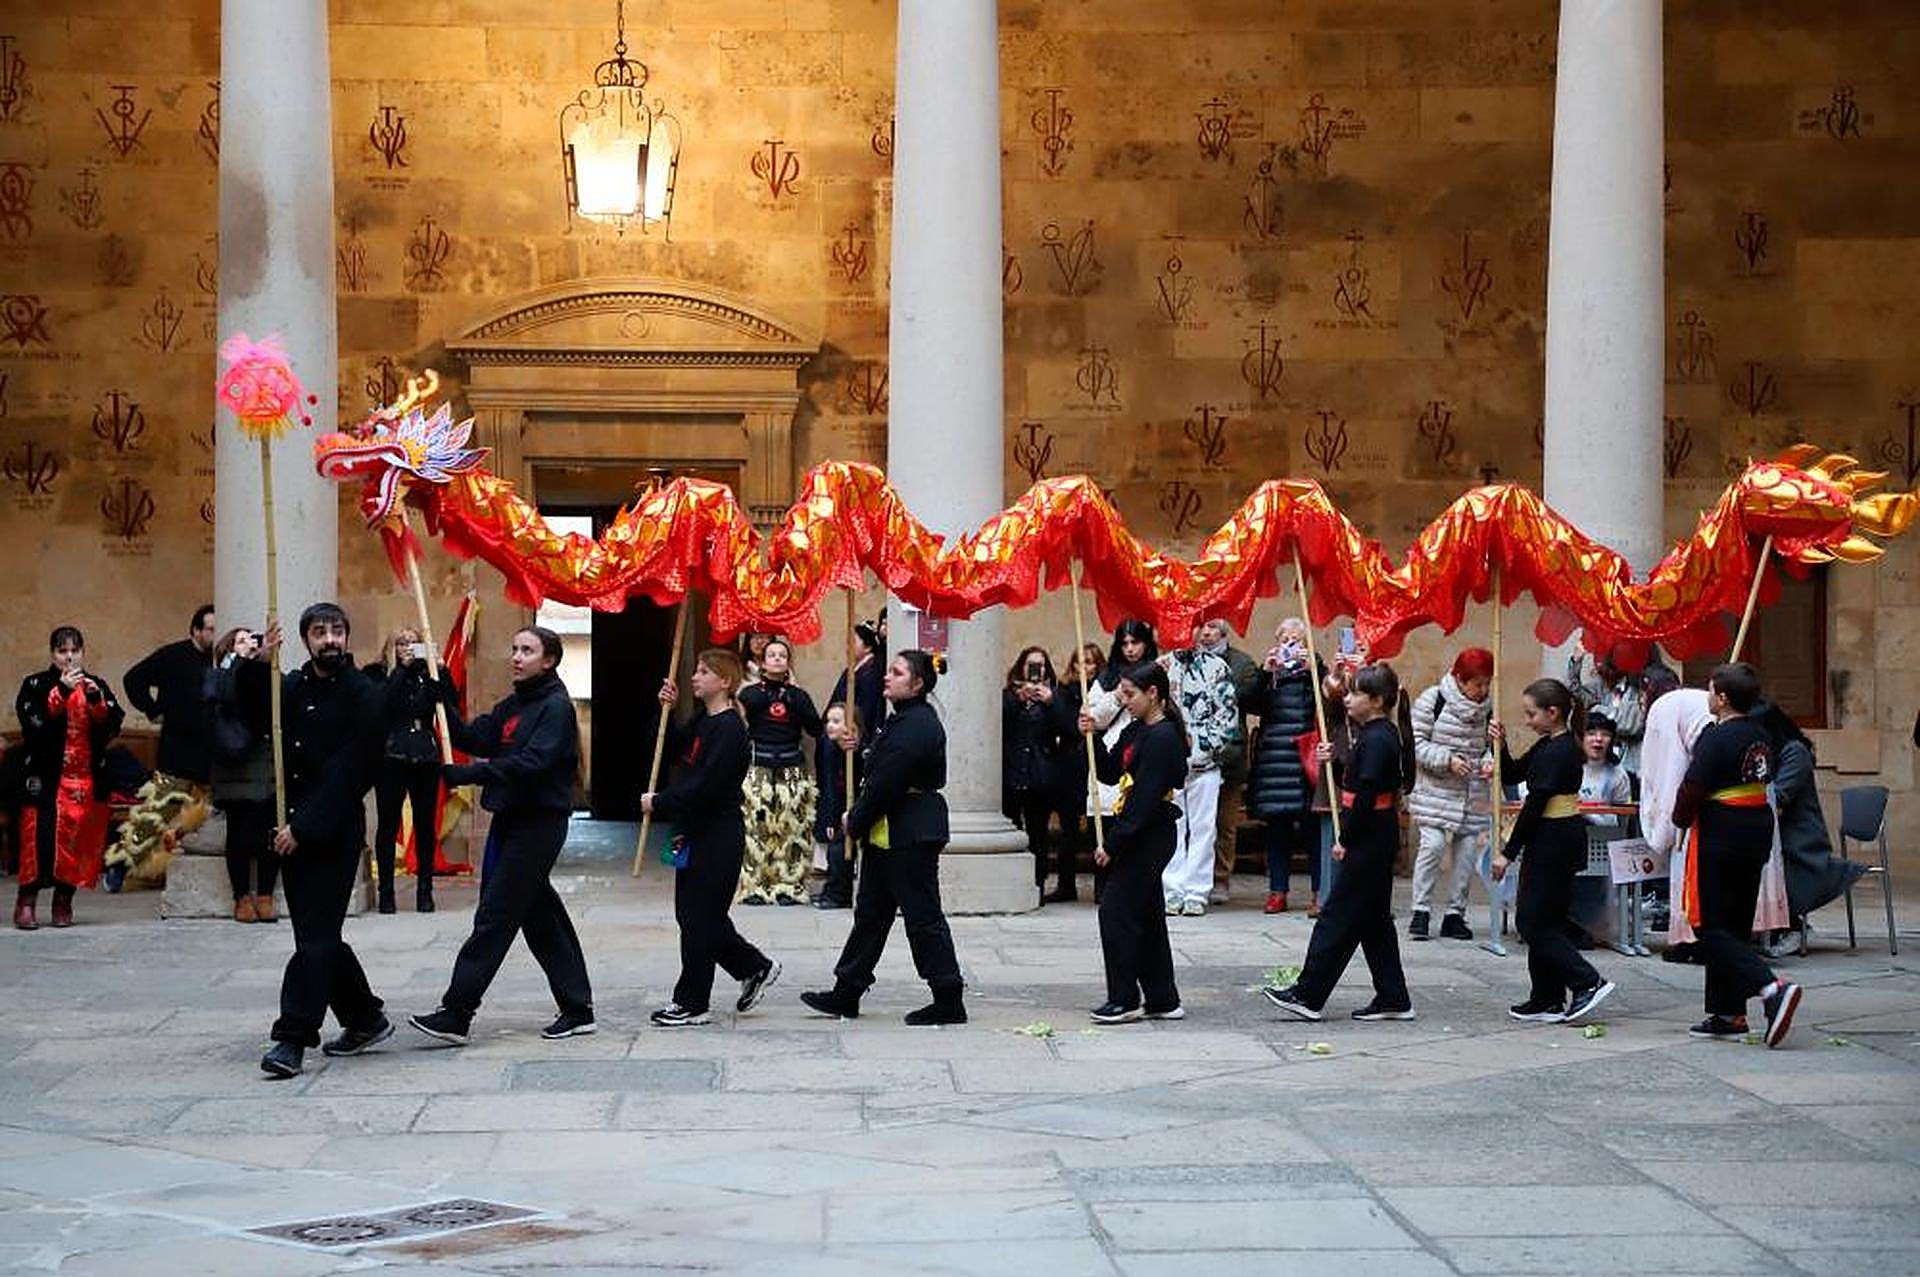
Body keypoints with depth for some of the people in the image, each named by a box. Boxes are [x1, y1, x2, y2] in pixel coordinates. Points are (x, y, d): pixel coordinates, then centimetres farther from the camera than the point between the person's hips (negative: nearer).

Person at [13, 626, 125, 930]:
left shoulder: (97, 686, 12)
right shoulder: (35, 685, 4)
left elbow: (113, 726, 0)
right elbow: (33, 720, -14)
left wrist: (96, 700, -15)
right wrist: (61, 691, -19)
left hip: (87, 779, 3)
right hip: (46, 779, -3)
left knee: (79, 841, 0)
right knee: (41, 838, -12)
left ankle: (63, 901, 11)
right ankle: (27, 902, -3)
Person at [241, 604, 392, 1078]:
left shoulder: (365, 696, -7)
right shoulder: (293, 687, 13)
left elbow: (350, 773, -13)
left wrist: (304, 826, -18)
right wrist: (260, 664, -15)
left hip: (335, 834, -7)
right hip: (292, 831, 7)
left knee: (316, 936, -9)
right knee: (319, 934, 13)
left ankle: (292, 1038, -11)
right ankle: (365, 1019, 26)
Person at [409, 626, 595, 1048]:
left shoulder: (556, 707, -11)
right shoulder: (512, 705, 16)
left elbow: (531, 763, -23)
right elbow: (473, 739, 6)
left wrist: (463, 774, -26)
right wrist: (444, 697, -7)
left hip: (540, 822, -9)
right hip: (510, 819, 9)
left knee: (494, 916, -9)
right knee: (542, 917, 11)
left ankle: (455, 1014, -9)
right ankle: (577, 1009, 18)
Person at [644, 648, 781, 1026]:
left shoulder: (730, 729, -16)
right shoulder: (703, 722, 13)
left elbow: (704, 786, -23)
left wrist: (659, 802, -16)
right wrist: (665, 711, 6)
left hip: (719, 835, -10)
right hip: (697, 832, 10)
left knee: (700, 916, -3)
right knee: (693, 913, 14)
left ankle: (692, 1002, 6)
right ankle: (756, 969, 27)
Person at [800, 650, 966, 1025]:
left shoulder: (917, 726, -19)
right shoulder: (903, 719, 14)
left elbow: (887, 783, -21)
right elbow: (879, 776, 16)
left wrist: (857, 822, -11)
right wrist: (858, 818, 7)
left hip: (911, 835, -11)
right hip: (889, 834, 11)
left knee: (923, 916, -5)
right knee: (871, 910, 15)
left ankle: (949, 1001, 1)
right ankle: (846, 993, 22)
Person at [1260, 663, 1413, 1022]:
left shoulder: (1376, 739, -18)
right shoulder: (1384, 733, 12)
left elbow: (1365, 795, -21)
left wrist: (1346, 840, -16)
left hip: (1369, 839, -10)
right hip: (1379, 837, 10)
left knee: (1338, 915, -6)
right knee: (1374, 918, 13)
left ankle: (1308, 995, -3)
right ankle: (1393, 999, 16)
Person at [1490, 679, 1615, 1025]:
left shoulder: (1558, 752, -19)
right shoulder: (1548, 746, 11)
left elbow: (1534, 804, -19)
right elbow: (1513, 774, 17)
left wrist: (1508, 852, -16)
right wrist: (1501, 746, -1)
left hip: (1554, 841, -10)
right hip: (1560, 841, 10)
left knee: (1532, 922, -5)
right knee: (1547, 921, 12)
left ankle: (1589, 982, -9)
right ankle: (1548, 1000, 16)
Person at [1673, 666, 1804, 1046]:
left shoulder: (1716, 737, -16)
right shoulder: (1761, 736, 8)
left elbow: (1693, 787, -18)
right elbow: (1765, 779, 14)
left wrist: (1681, 818, 2)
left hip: (1721, 835, -8)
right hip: (1758, 829, 8)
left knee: (1711, 925, -3)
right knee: (1736, 924, 14)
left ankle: (1771, 988, -21)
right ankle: (1728, 1014, 16)